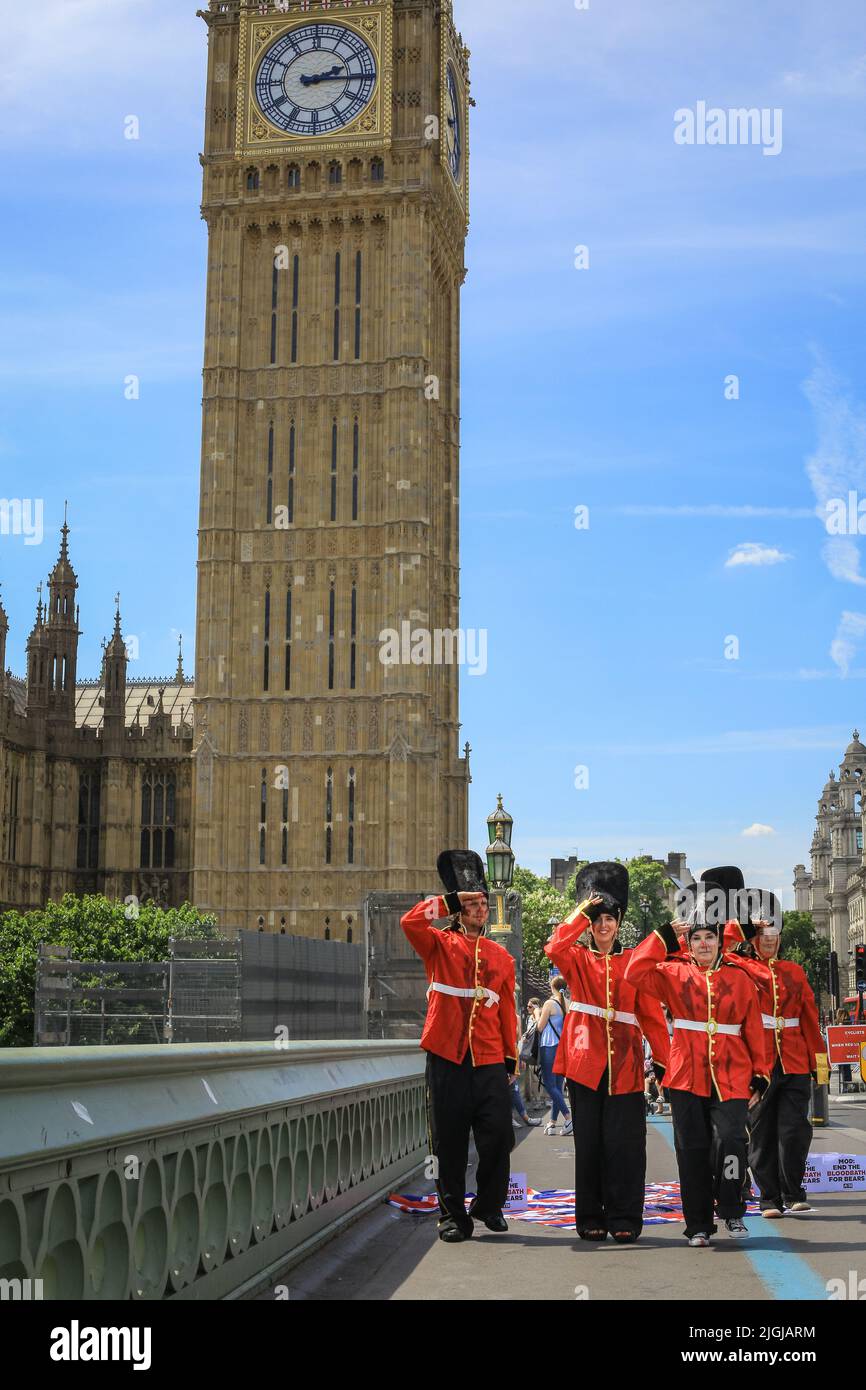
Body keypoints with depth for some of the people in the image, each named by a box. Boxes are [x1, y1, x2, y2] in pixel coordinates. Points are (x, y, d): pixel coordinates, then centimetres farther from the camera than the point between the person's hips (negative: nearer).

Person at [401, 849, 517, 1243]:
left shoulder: (500, 955, 12)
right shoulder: (439, 945, 5)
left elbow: (507, 1010, 14)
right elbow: (410, 922, -16)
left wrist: (512, 1056, 11)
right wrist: (451, 900, -12)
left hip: (490, 1061, 2)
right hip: (447, 1056, -2)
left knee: (497, 1137, -2)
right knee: (450, 1142, 2)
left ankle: (489, 1205, 19)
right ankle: (453, 1215, 13)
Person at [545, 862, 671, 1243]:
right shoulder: (577, 959, 7)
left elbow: (650, 1014, 6)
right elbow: (554, 948, -17)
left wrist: (664, 1060, -1)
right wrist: (581, 911, -12)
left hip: (625, 1066, 0)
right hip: (585, 1063, 0)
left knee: (624, 1144, -2)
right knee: (589, 1143, 4)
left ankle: (624, 1219, 5)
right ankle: (591, 1219, 12)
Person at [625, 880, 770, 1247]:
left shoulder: (739, 979, 6)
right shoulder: (674, 975, 5)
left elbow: (754, 1031, 8)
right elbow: (634, 974, -10)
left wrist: (760, 1076, 6)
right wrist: (664, 938, -9)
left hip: (731, 1079, 0)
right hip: (687, 1078, 0)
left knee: (730, 1140, -16)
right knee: (693, 1151, 3)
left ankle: (731, 1210, 4)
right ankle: (698, 1225, 15)